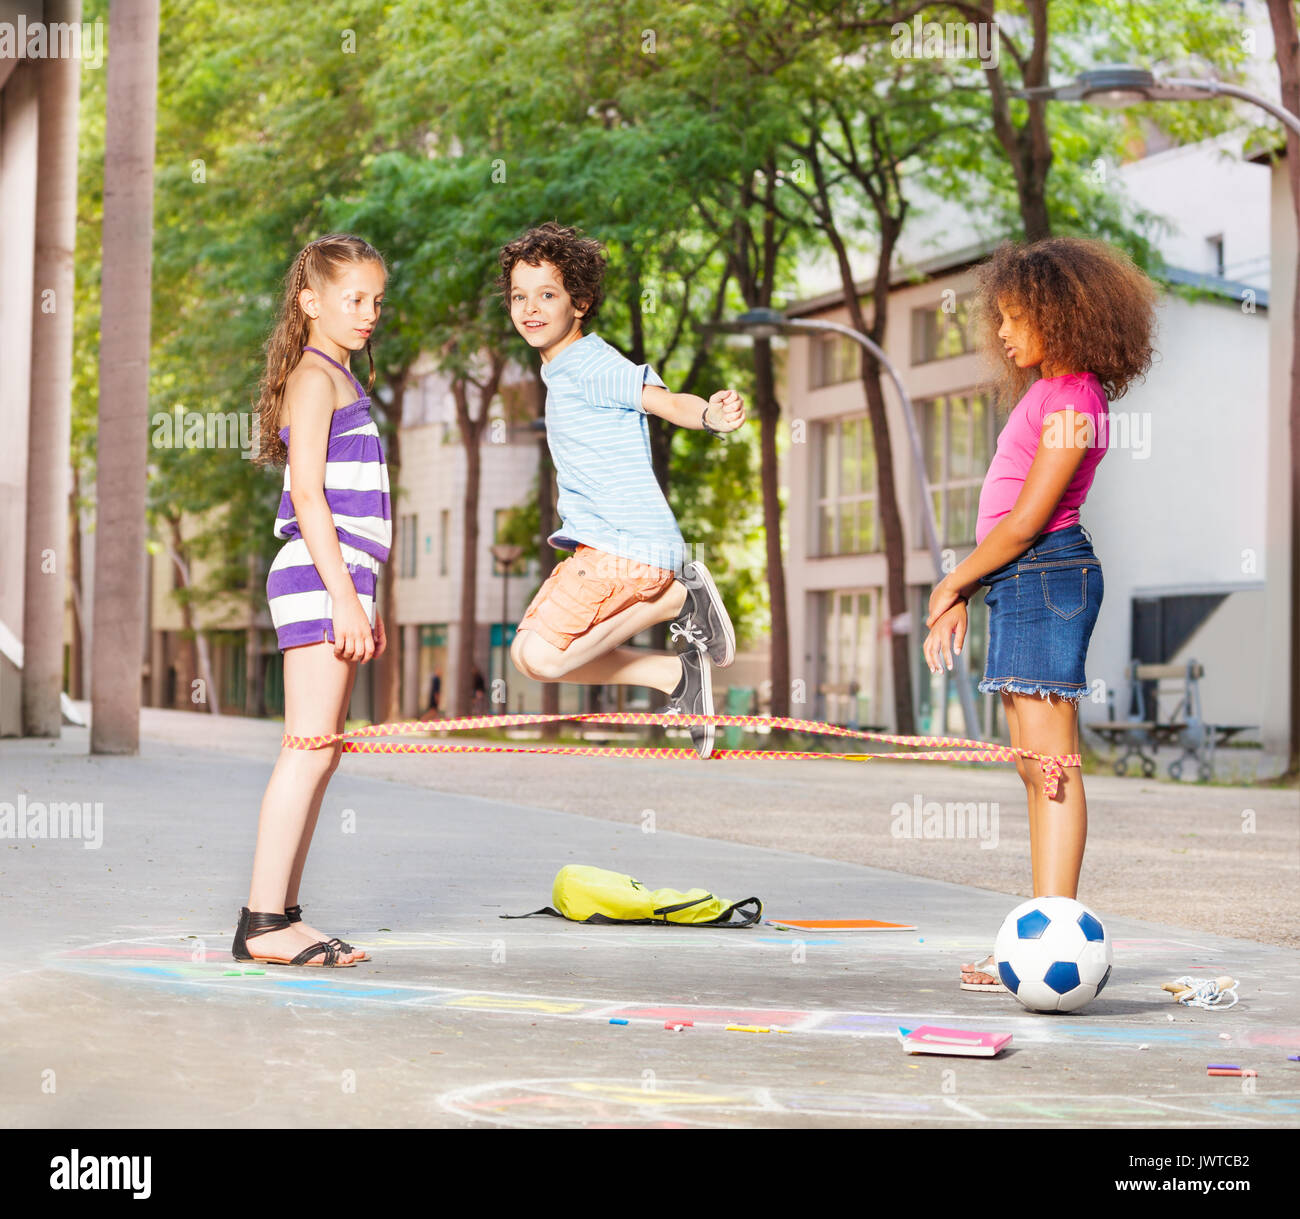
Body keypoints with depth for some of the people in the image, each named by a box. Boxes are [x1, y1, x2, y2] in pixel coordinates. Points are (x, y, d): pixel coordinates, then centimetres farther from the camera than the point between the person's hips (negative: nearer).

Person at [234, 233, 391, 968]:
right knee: (311, 748, -12)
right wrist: (344, 598, -21)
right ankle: (264, 923, -11)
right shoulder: (314, 376, -6)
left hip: (340, 582, 10)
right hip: (318, 578, -10)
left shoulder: (342, 380, 23)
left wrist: (365, 603, 23)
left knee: (322, 752, 8)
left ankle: (283, 915, 11)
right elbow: (306, 495, -15)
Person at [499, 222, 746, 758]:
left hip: (627, 548, -10)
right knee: (529, 652, 16)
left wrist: (713, 415, -50)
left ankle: (680, 598, -7)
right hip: (600, 545, 10)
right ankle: (678, 674, 11)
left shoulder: (590, 365, -14)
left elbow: (665, 400, -29)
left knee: (539, 655, -19)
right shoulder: (561, 371, 16)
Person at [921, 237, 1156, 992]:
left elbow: (1027, 520, -17)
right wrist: (961, 597, 17)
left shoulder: (1072, 401, -13)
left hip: (1048, 572, -10)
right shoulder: (1047, 392, 18)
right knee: (1035, 765, 9)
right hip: (1021, 578, 10)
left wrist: (953, 582, -6)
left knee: (1051, 760, -11)